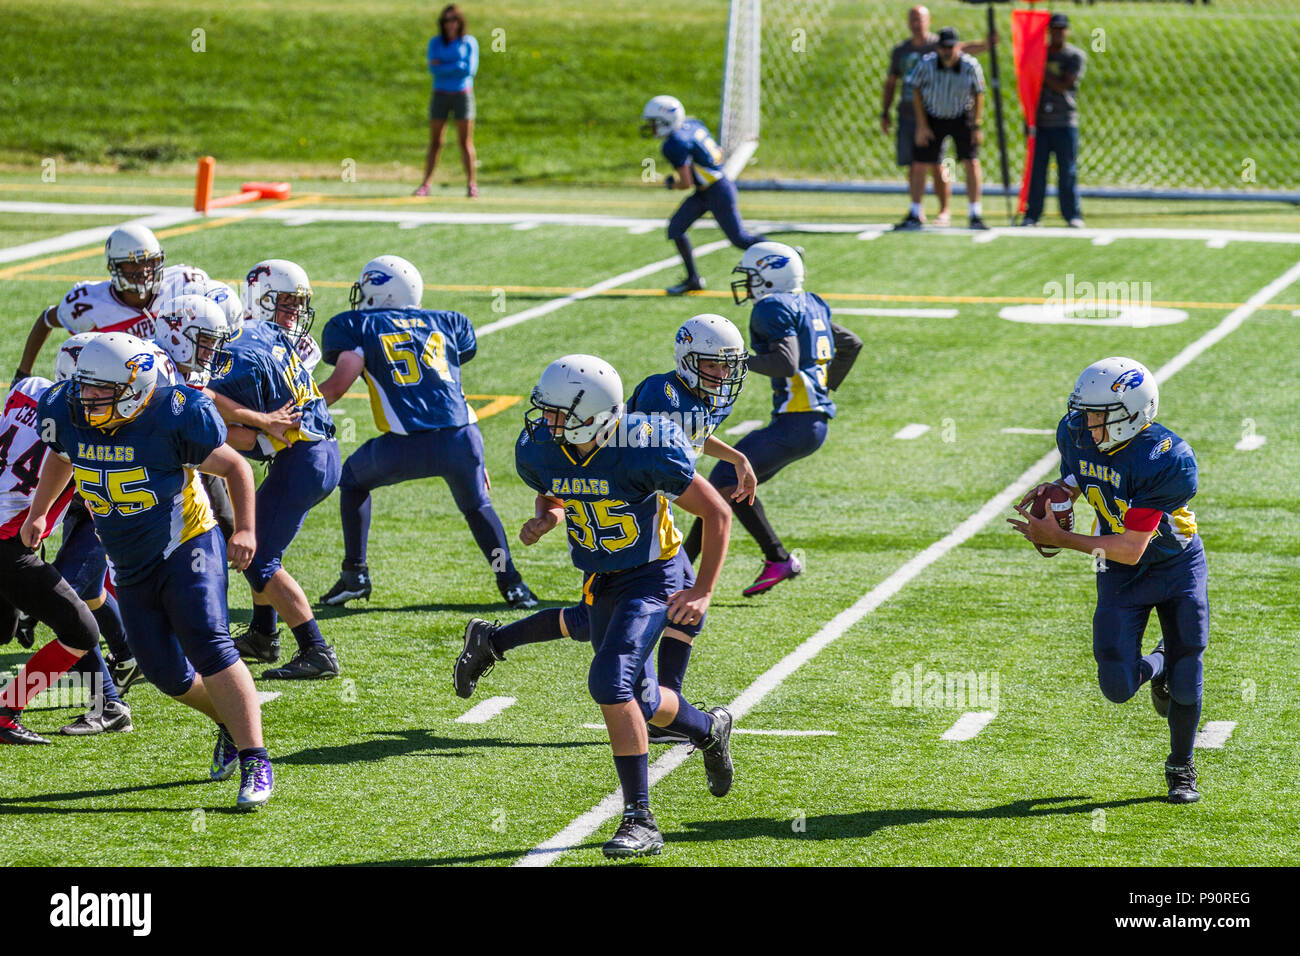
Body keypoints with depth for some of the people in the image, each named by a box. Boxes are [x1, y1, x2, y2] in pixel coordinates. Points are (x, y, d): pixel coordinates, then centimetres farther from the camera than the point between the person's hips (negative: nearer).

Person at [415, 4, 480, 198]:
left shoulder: (469, 42, 2)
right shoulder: (435, 42, 6)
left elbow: (470, 69, -10)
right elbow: (433, 68, -7)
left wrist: (443, 66, -9)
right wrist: (458, 67, -12)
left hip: (463, 94, -1)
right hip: (440, 95, 1)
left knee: (465, 142, -2)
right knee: (435, 142, -1)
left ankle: (472, 184, 0)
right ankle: (426, 184, -1)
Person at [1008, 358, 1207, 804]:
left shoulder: (1165, 461, -33)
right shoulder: (1075, 433, -14)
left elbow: (1131, 549, -33)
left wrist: (1060, 539, -32)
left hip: (1176, 564, -4)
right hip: (1120, 577, 4)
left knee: (1187, 678, -2)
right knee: (1118, 687, -6)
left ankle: (1181, 768, 24)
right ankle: (1156, 667, 31)